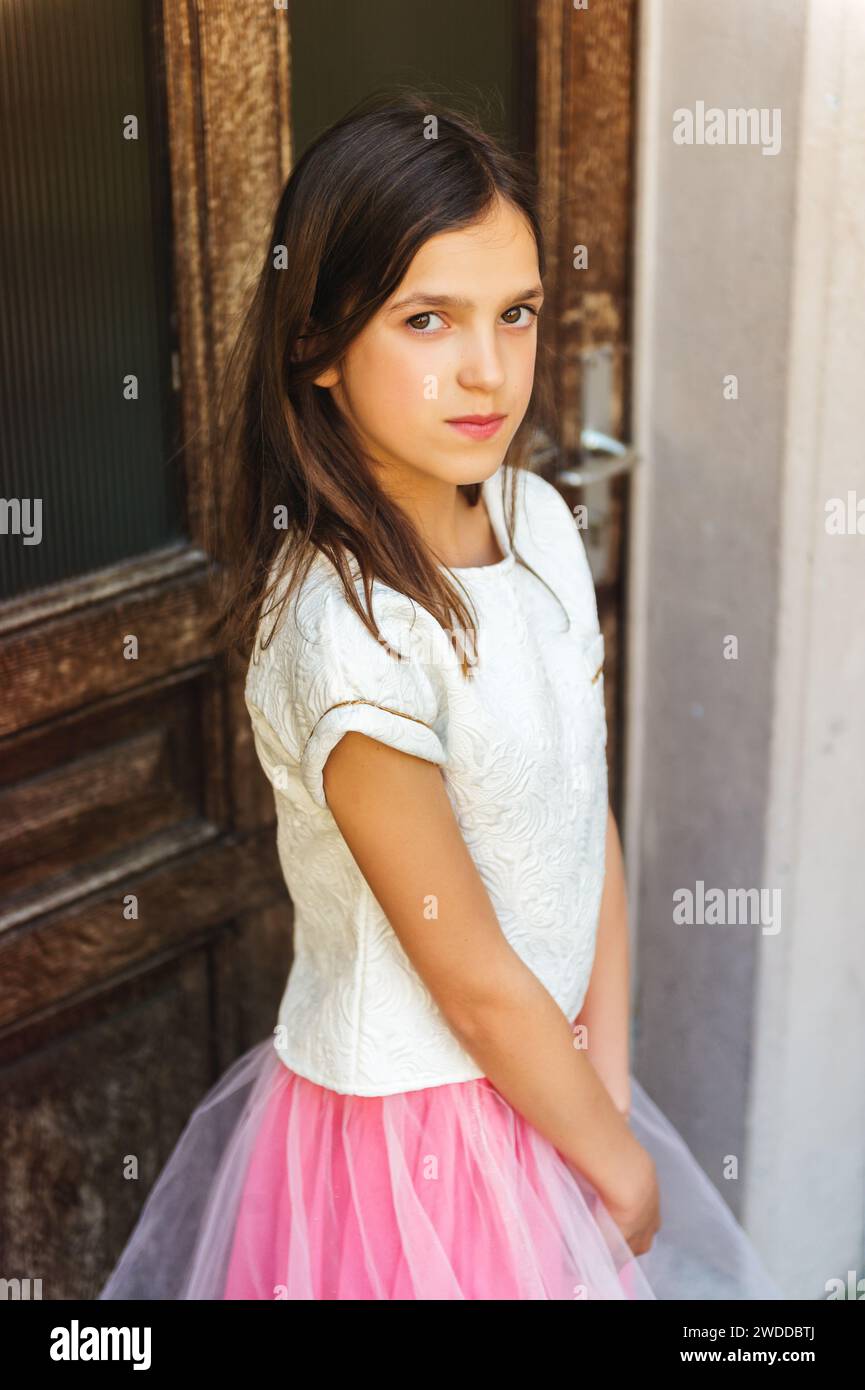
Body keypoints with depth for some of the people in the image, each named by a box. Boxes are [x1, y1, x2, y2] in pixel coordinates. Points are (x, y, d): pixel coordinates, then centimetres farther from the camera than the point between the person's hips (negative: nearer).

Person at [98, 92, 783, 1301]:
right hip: (407, 1124, -7)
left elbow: (590, 819, 0)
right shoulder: (354, 643, -29)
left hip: (543, 1073, 7)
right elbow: (477, 984, -20)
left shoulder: (539, 521, -6)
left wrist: (608, 1075, -2)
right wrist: (621, 1168, -8)